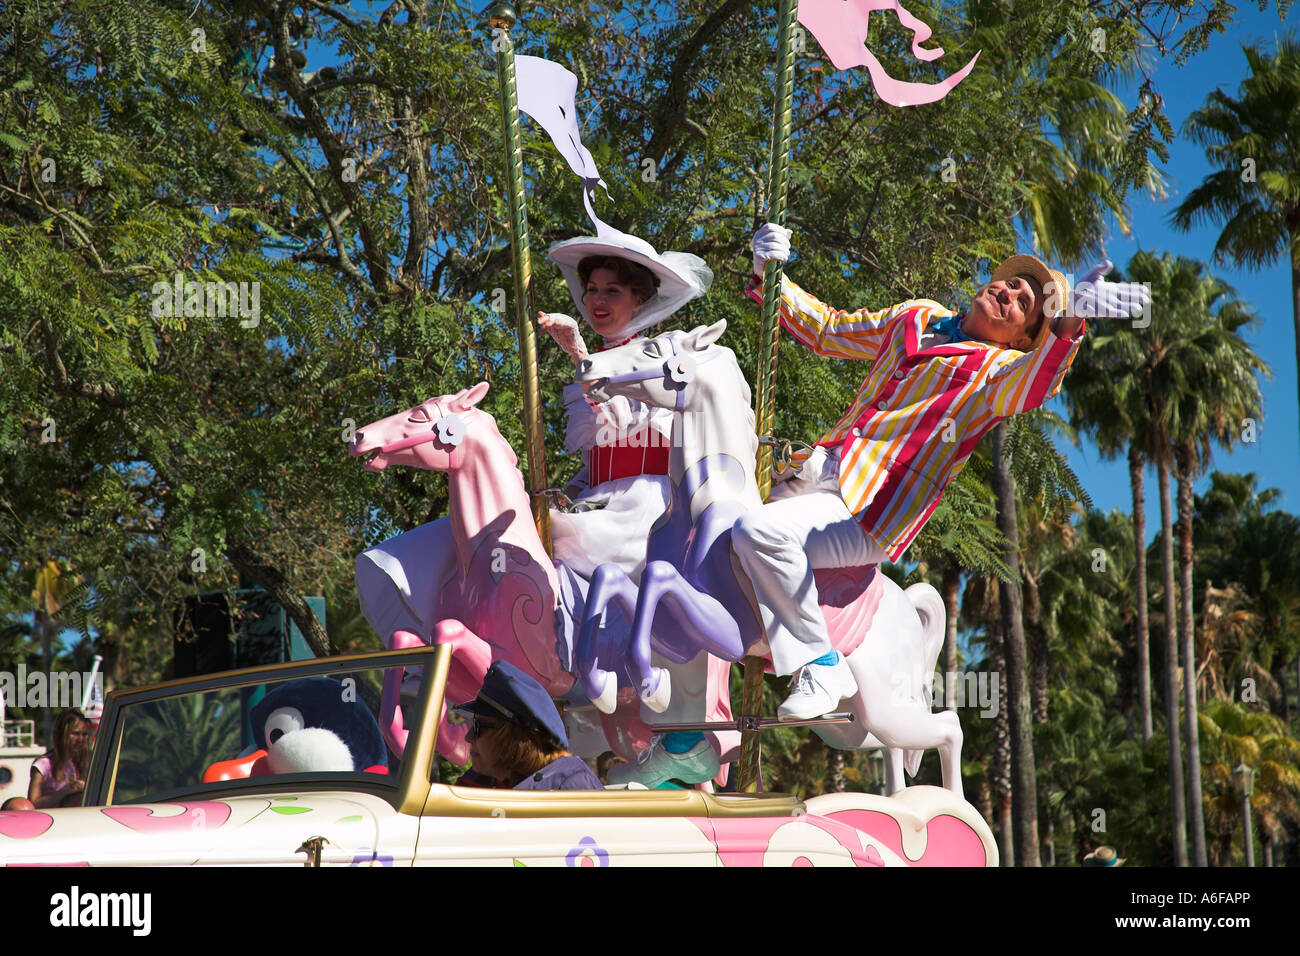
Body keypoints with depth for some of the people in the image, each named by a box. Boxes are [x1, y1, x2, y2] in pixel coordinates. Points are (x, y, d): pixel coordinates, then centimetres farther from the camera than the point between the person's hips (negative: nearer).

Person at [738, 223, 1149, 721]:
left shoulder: (1004, 366, 1)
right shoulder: (917, 318, 21)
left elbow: (1021, 389, -25)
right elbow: (828, 330, 33)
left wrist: (1067, 322, -42)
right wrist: (769, 277, 19)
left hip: (867, 512, -7)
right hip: (818, 470, 7)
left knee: (759, 531, -30)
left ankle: (821, 666, -16)